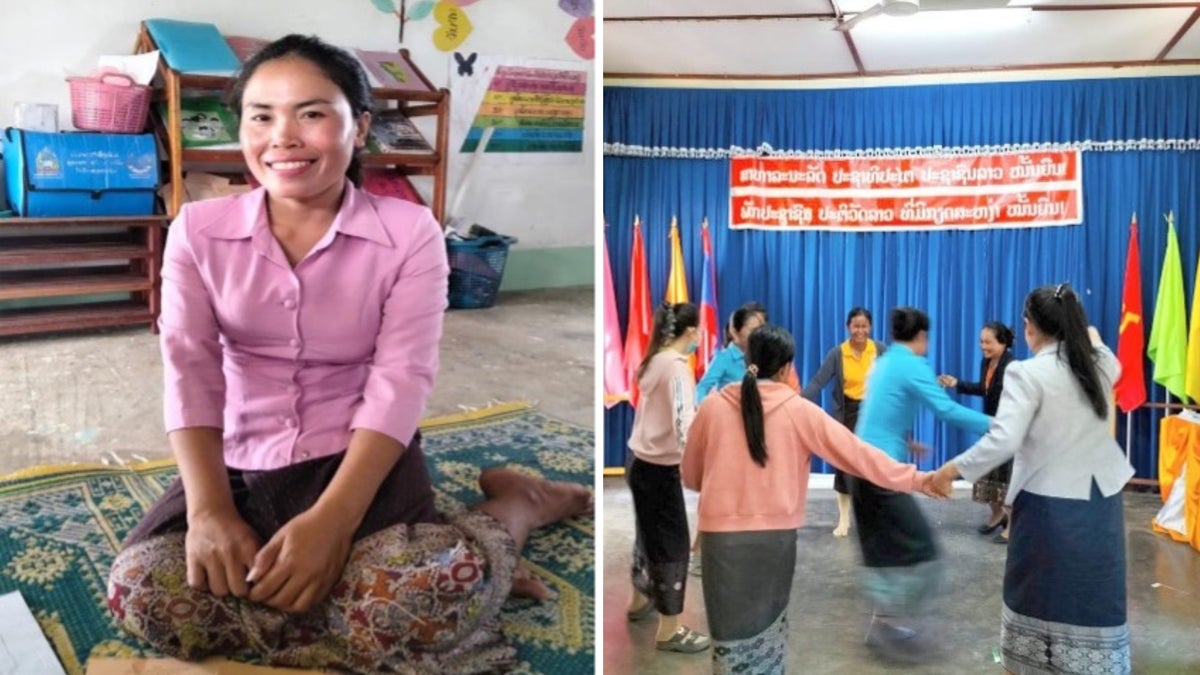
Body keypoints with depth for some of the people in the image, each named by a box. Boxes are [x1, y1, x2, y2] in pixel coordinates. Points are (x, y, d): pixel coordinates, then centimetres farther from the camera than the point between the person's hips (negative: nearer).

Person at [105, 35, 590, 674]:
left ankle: (511, 504, 1)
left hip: (360, 459, -3)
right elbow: (188, 373, -7)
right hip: (239, 465, 4)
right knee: (140, 591, -25)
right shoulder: (198, 230, 2)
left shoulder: (409, 231, -6)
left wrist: (331, 519, -26)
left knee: (430, 596, -33)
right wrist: (209, 510, -22)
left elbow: (400, 382, -13)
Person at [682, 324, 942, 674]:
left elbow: (691, 476, 10)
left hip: (722, 533, -1)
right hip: (776, 534, 1)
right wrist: (914, 479, 10)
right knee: (767, 623, 20)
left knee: (734, 632, 5)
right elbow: (855, 451, 0)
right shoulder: (798, 410, -3)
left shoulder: (712, 406, -1)